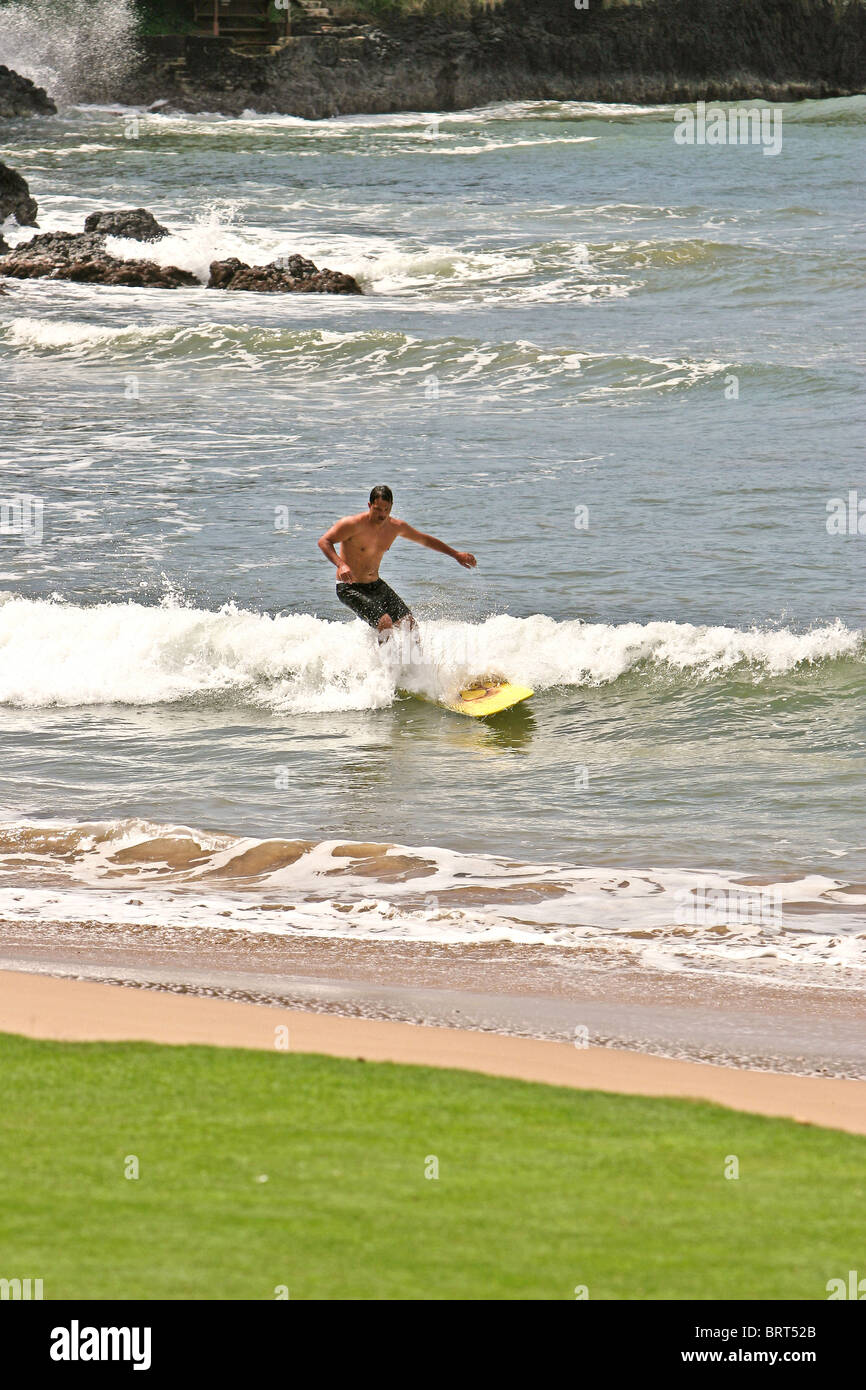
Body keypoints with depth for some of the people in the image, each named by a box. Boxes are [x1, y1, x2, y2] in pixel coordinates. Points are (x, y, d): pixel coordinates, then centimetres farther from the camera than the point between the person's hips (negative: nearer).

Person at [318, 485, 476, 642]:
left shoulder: (395, 527, 0)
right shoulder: (354, 524, -20)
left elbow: (425, 540, 15)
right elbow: (324, 541, -25)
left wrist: (456, 554, 18)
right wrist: (341, 565, -43)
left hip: (376, 586, 7)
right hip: (350, 588, -7)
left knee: (409, 624, 2)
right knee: (385, 624, -26)